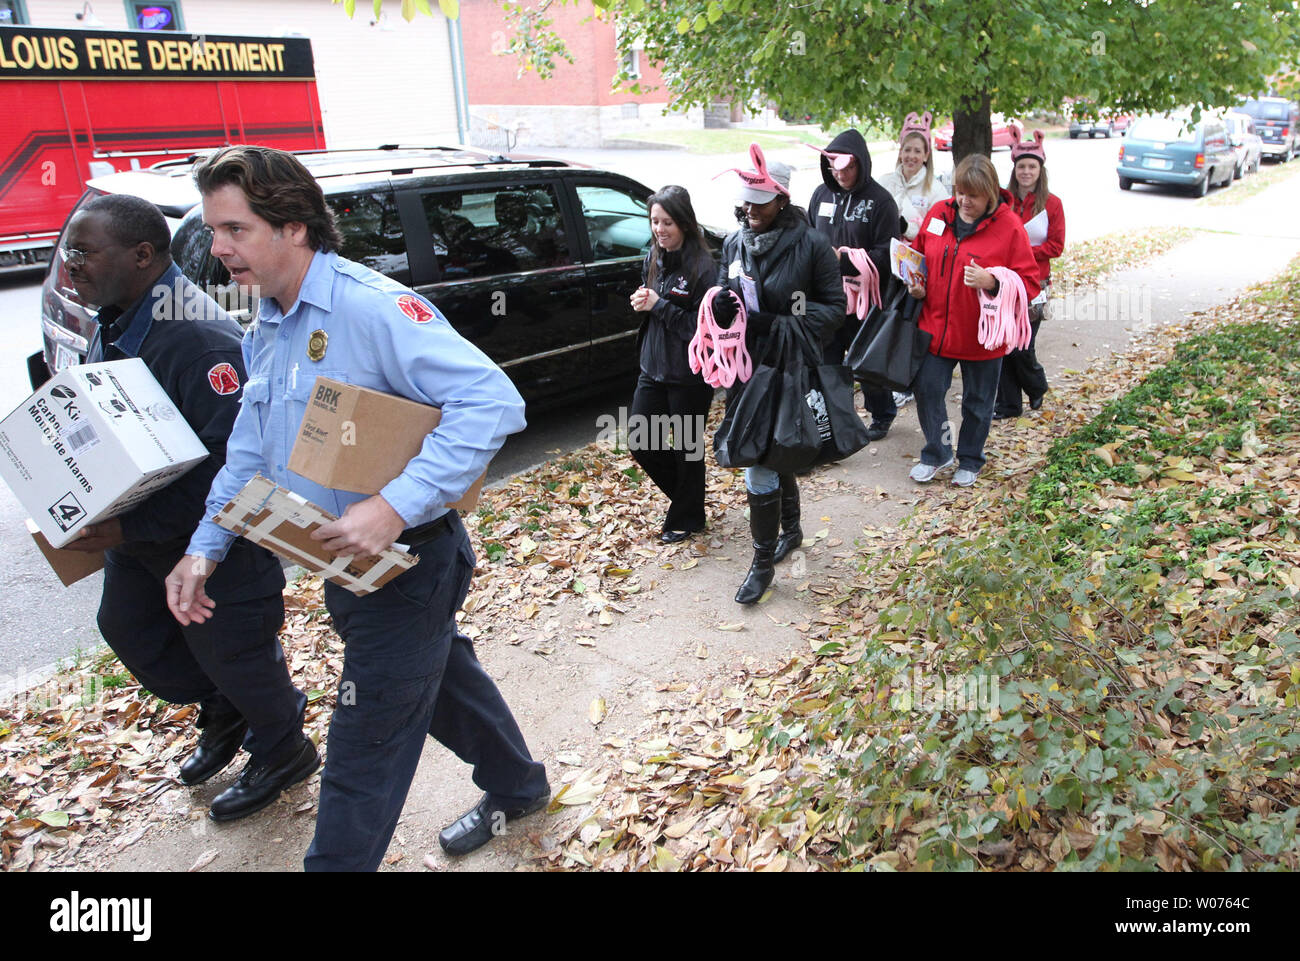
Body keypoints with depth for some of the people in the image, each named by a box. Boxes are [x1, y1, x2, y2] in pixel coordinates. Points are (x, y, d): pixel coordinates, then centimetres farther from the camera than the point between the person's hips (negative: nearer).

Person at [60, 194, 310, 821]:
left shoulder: (198, 339, -30)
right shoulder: (112, 323, 3)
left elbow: (229, 463, -31)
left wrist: (134, 529, -29)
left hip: (218, 536, -10)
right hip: (137, 522, 10)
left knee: (229, 648, 7)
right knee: (127, 626, 22)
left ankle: (281, 753, 34)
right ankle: (223, 717, 44)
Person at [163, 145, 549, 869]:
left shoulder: (372, 306, -23)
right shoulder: (265, 332, 8)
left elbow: (493, 401, -32)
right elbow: (249, 455, 15)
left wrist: (395, 508, -37)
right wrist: (205, 548, 5)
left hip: (407, 561, -9)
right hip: (347, 566, 10)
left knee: (364, 752, 3)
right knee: (445, 679, 26)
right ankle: (518, 788, 49)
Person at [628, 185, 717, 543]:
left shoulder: (703, 267, -17)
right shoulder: (654, 257, 5)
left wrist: (660, 305, -21)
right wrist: (641, 302, -5)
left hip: (689, 376, -7)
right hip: (653, 368, 7)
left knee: (687, 448, 9)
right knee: (641, 444, 10)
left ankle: (686, 518, 31)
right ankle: (683, 493, 35)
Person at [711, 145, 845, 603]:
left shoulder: (811, 245, -10)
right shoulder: (734, 244, 7)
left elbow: (835, 305, -6)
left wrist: (789, 328, -20)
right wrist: (722, 303, -10)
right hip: (745, 368, 6)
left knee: (762, 462, -7)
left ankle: (763, 563, 8)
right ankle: (790, 528, 42)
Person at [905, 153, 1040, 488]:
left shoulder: (1009, 226, -11)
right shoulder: (938, 214, 0)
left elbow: (1029, 282, -10)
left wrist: (992, 282, -27)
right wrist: (916, 284, -3)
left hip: (982, 335, -3)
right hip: (935, 327, 3)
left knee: (977, 402, 12)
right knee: (926, 390, 6)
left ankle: (970, 460, 34)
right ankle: (937, 453, 29)